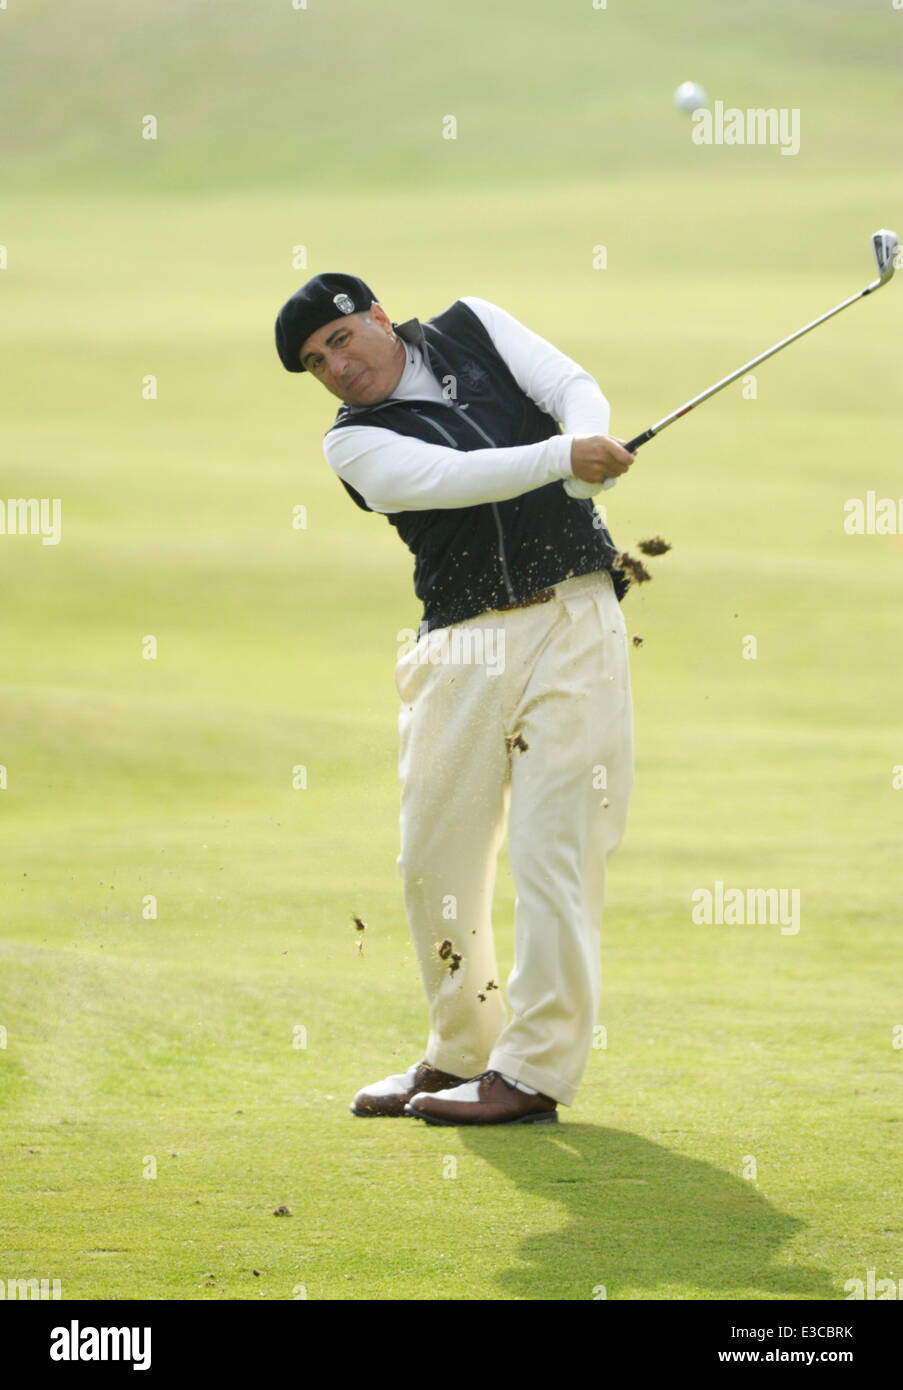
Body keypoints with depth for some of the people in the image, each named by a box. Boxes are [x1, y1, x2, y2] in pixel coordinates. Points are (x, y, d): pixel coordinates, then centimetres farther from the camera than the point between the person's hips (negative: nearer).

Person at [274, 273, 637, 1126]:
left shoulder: (473, 329, 11)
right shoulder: (355, 443, 2)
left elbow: (573, 390, 0)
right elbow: (449, 478, -15)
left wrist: (591, 453, -22)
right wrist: (562, 457, -28)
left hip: (572, 622, -1)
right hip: (461, 648, 1)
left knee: (556, 847, -8)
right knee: (435, 856, 3)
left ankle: (536, 1070, -8)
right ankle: (460, 1052, 21)